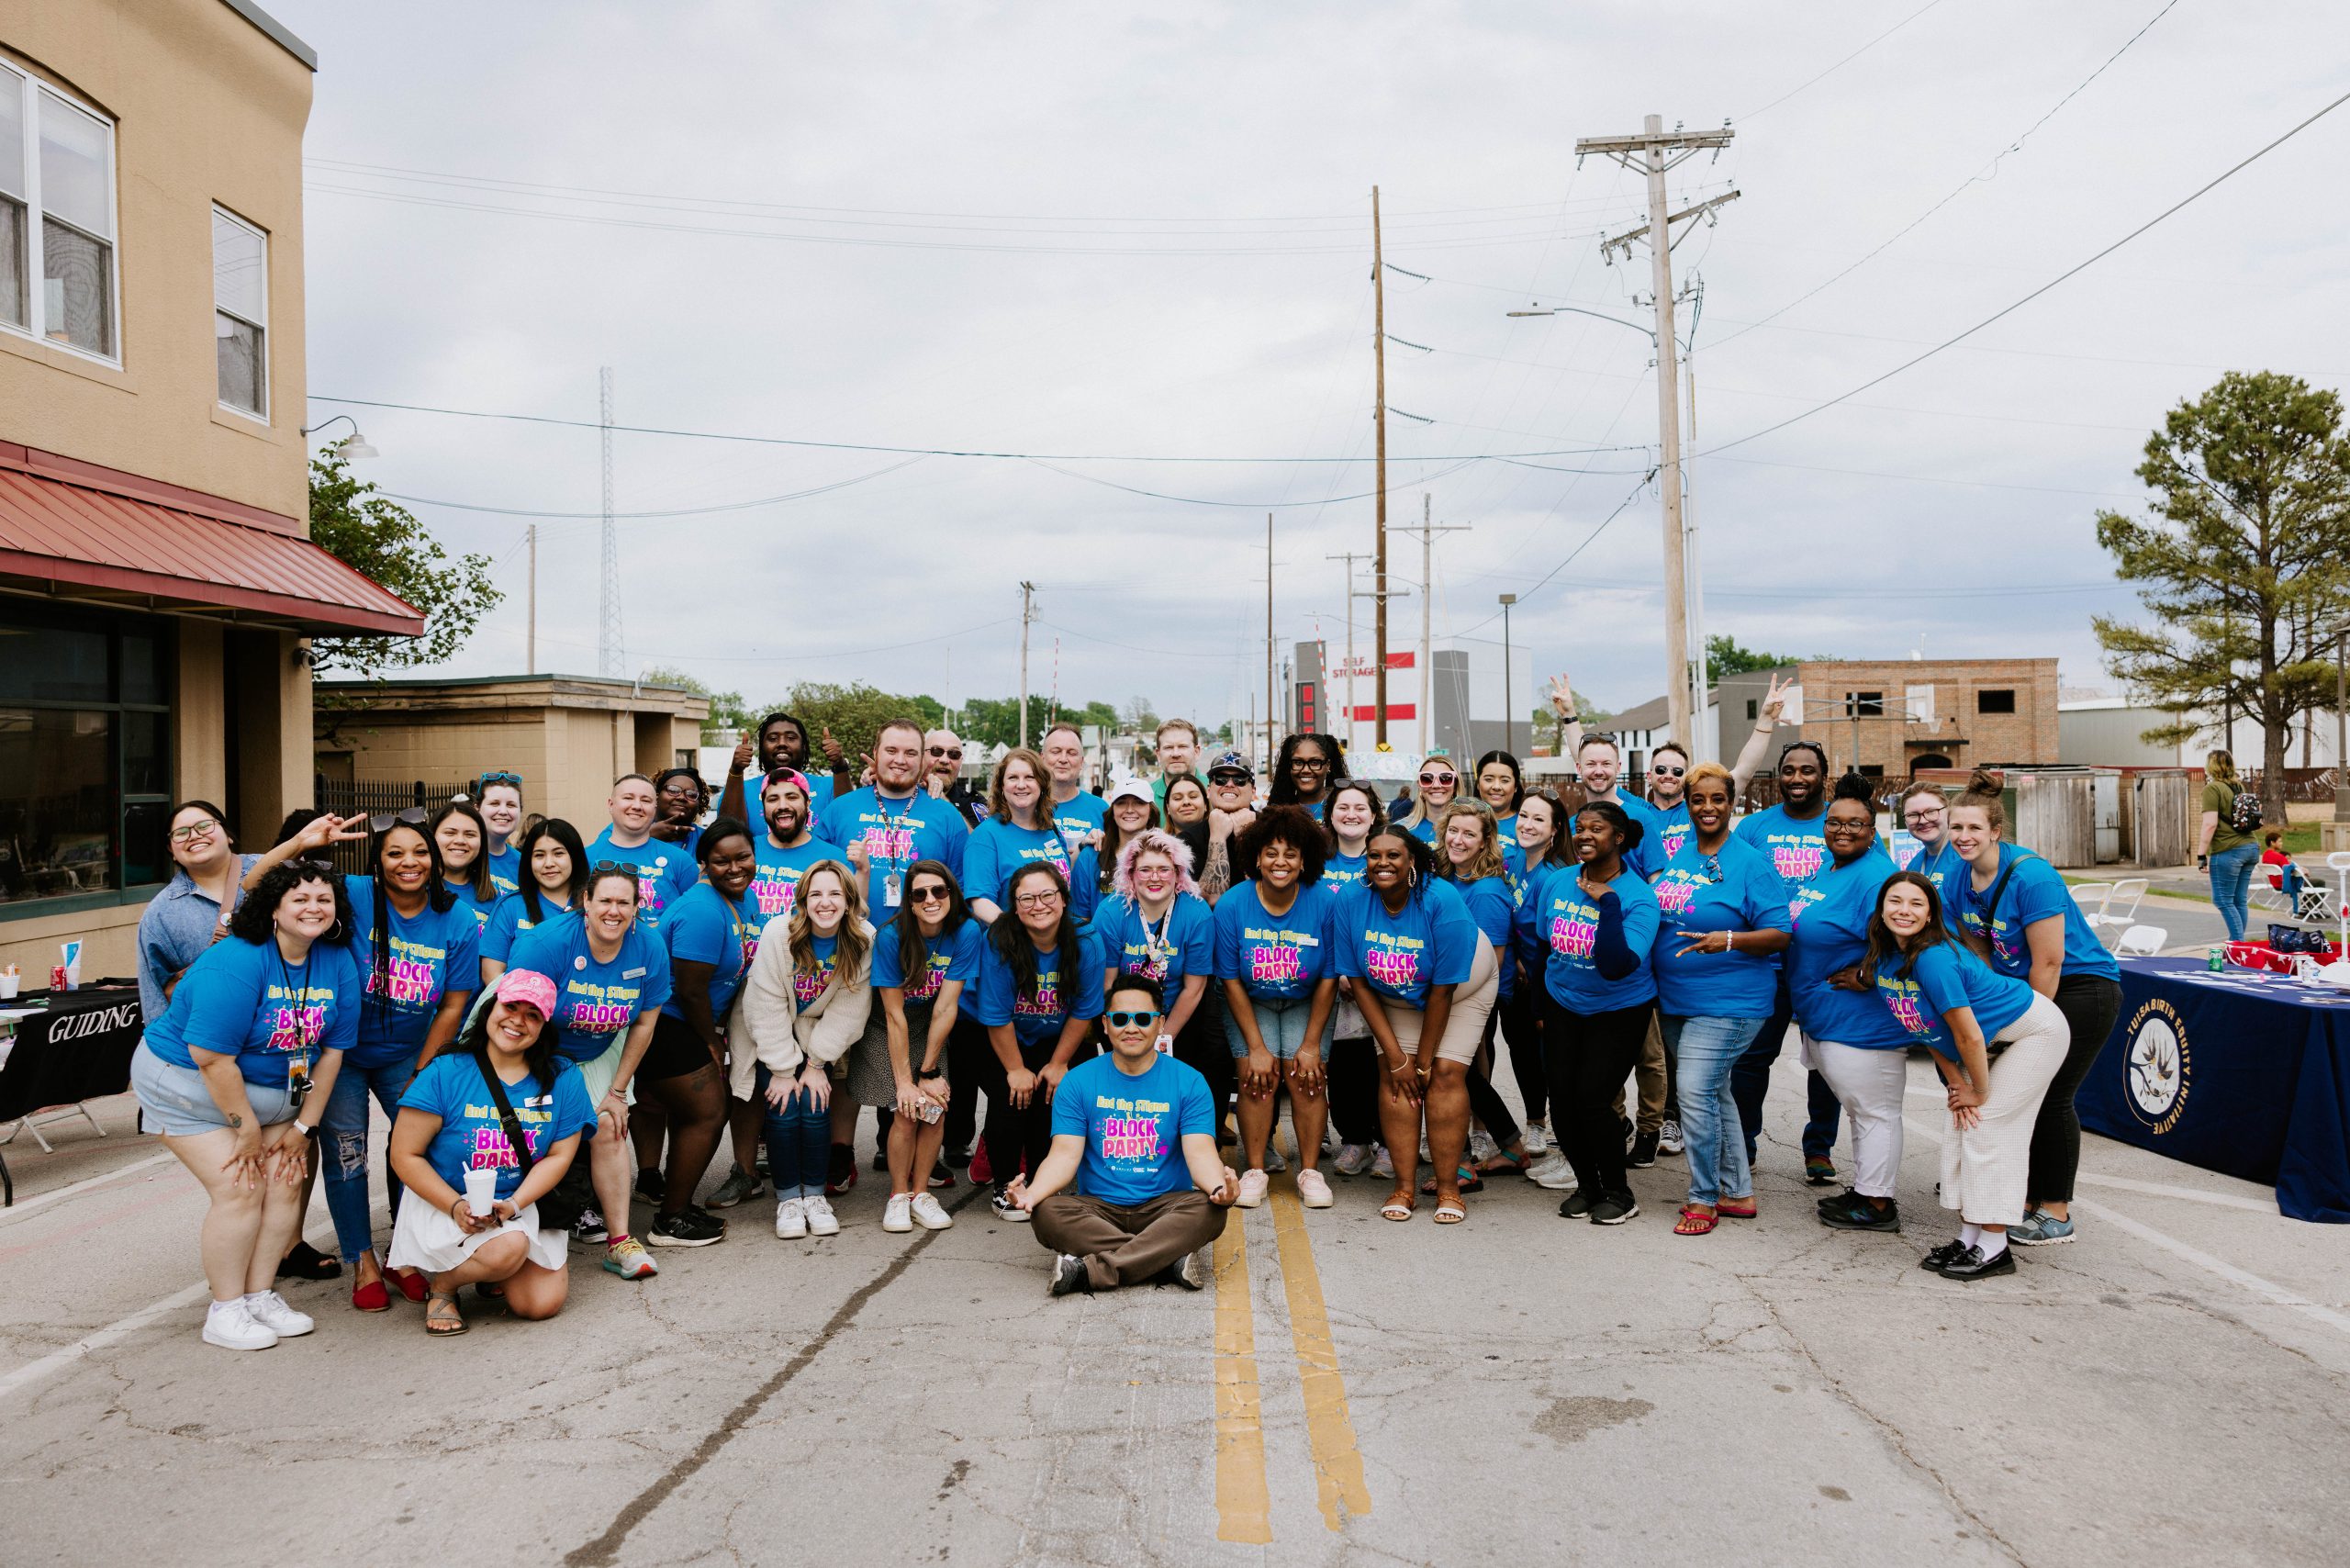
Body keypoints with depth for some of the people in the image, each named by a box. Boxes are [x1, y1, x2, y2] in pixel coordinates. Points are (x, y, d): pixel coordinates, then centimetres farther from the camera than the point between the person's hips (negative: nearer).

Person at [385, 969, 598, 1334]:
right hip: (443, 1204, -3)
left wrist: (513, 1204, -17)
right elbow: (405, 1156, -7)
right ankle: (442, 1285, -1)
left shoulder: (562, 1079, 1)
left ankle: (494, 1275, 18)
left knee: (542, 1304, -16)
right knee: (509, 1247, -33)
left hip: (525, 1209, 3)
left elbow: (559, 1156, -1)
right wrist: (456, 1206, -20)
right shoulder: (446, 1073, -8)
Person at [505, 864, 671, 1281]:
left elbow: (644, 1023, -4)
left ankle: (619, 1240, -4)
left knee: (609, 1127, -11)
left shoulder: (649, 949, -15)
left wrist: (617, 1091, -2)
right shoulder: (547, 942, -27)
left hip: (601, 1052, 3)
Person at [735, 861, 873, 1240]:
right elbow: (767, 1008, -20)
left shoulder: (864, 941, -18)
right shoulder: (778, 933, -23)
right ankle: (788, 1198, 1)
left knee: (815, 1106, -15)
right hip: (771, 1038, -1)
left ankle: (815, 1194, 4)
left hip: (818, 1035, 1)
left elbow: (847, 1010, -13)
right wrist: (782, 1070, -19)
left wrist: (816, 1063, -15)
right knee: (784, 1107, -15)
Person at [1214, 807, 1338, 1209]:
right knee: (1255, 1073, -17)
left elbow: (1328, 979, -9)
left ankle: (1310, 1171, -5)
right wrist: (1256, 1046, -13)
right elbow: (1231, 980, -10)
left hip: (1305, 1004, 0)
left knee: (1305, 1073, -17)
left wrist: (1311, 1044, -11)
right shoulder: (1232, 905, -16)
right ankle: (1254, 1170, -5)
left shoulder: (1325, 903, -16)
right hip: (1250, 1003, 0)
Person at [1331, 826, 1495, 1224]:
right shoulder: (1350, 904, -23)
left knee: (1446, 1073, -13)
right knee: (1393, 1075, -10)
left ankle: (1448, 1188, -5)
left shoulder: (1442, 901, -33)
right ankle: (1405, 1186, -4)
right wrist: (1396, 1054, -17)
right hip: (1393, 996, 3)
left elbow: (1442, 989, -26)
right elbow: (1360, 983, -16)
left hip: (1463, 987, -3)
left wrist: (1425, 1058, -19)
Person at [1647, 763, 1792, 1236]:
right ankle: (1738, 1192, 27)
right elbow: (1654, 903, 25)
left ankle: (1704, 1198, 4)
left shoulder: (1750, 863, -10)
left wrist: (1728, 940, -27)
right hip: (1675, 998, 7)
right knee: (1714, 1094, 15)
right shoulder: (1676, 853, 8)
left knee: (1696, 1092, -11)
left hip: (1727, 1001, -7)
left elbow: (1779, 934, -14)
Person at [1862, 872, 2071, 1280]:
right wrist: (1957, 1085, -6)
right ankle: (1969, 1238, 13)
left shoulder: (1933, 959, -32)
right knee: (1962, 1126, 4)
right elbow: (1927, 1031, 1)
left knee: (1988, 1129, -10)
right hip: (1995, 1042, 8)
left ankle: (1995, 1248, -2)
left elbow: (1969, 1036, -26)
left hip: (2036, 1031, -8)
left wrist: (1981, 1092, -13)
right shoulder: (1883, 961, -7)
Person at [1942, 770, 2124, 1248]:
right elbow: (1977, 950, 7)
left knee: (2051, 1098, -7)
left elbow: (2049, 962, -23)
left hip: (2082, 988, -7)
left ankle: (2056, 1213, 4)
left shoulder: (2031, 877, -26)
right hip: (2025, 990, 7)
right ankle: (2031, 1193, 21)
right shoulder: (1959, 880, -3)